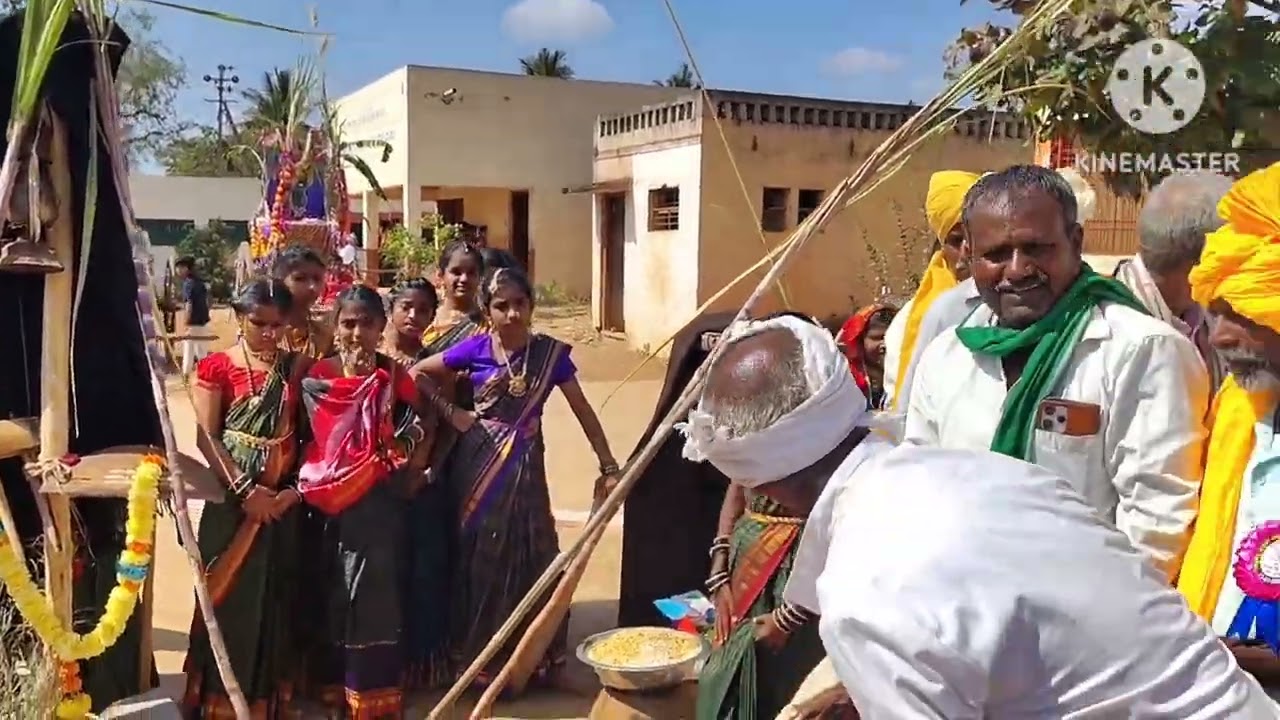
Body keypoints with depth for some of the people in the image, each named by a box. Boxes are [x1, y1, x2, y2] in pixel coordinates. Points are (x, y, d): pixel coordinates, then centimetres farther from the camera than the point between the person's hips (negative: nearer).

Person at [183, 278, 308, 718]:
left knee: (275, 600, 8)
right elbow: (206, 438, -7)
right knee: (229, 597, 2)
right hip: (233, 499, -2)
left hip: (283, 500, 2)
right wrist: (245, 488, -16)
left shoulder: (298, 368, 5)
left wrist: (297, 487, -11)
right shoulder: (217, 367, -1)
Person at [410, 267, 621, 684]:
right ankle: (476, 659, 21)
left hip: (522, 466, 0)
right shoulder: (475, 349, -6)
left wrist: (608, 467, -5)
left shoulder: (550, 352, -6)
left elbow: (583, 411, -3)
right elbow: (415, 373, 4)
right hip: (477, 464, 0)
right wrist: (450, 412, -5)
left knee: (526, 560, 6)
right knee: (478, 559, 7)